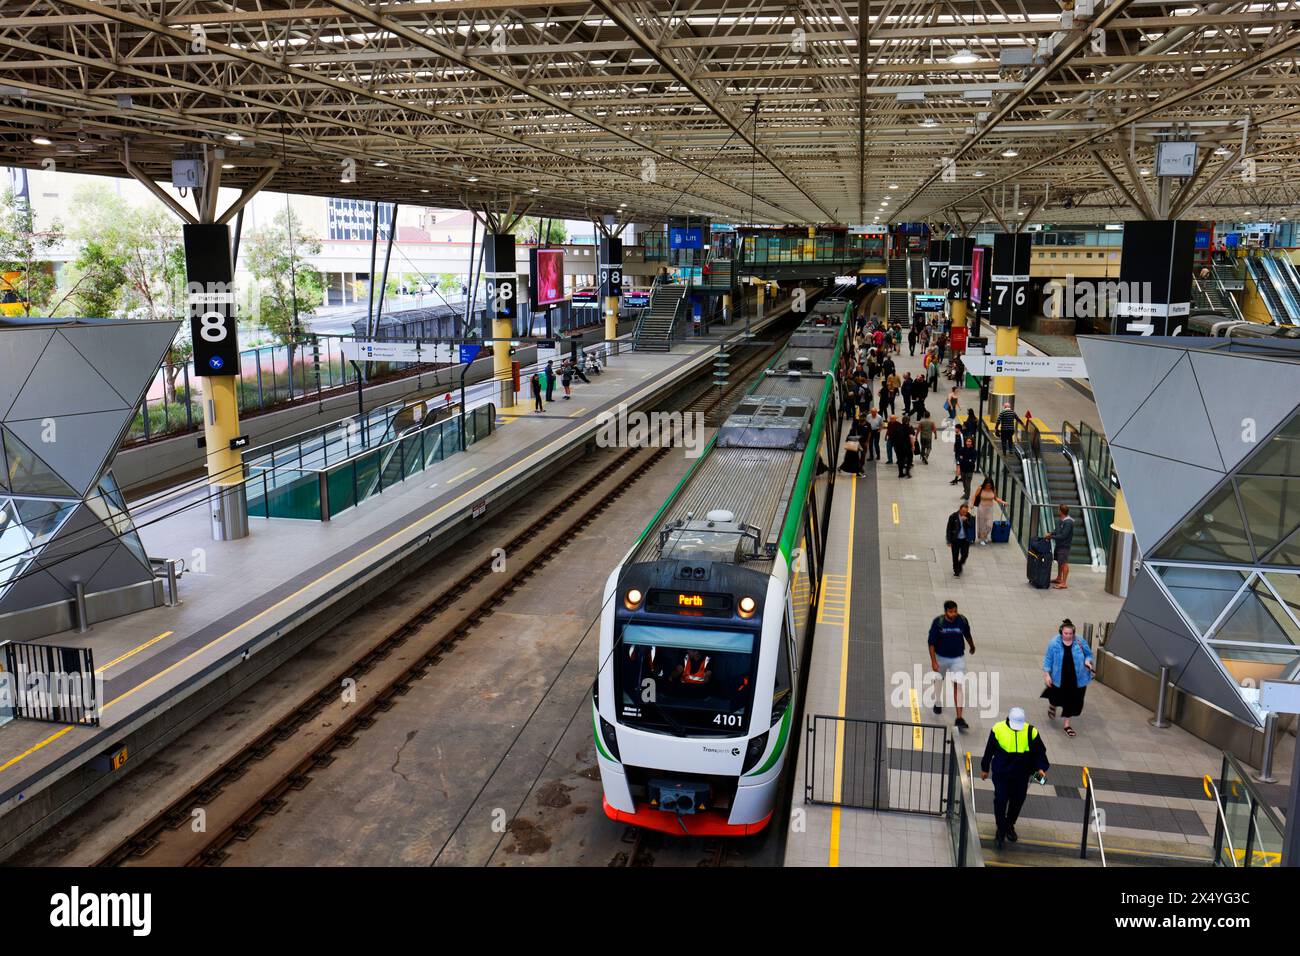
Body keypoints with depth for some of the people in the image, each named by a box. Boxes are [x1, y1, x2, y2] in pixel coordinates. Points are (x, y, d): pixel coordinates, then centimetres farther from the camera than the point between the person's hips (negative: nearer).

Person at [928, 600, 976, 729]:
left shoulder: (962, 620, -15)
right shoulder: (938, 622, -20)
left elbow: (967, 635, 7)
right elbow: (931, 643, -15)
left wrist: (972, 646, 24)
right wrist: (933, 661, -21)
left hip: (958, 658, 0)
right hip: (941, 657, 0)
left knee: (958, 686, -11)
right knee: (939, 682, 22)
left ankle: (959, 719, -13)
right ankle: (938, 703, 52)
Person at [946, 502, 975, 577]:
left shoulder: (968, 516, -2)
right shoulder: (953, 516, -11)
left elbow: (971, 526, -7)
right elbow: (949, 529, -7)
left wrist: (966, 520, -24)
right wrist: (949, 541, -7)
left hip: (965, 539, 2)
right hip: (955, 539, -2)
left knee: (965, 554, 1)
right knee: (955, 556, 4)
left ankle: (959, 566, 30)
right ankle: (956, 571, 18)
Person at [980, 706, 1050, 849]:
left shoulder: (1031, 731, -12)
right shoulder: (998, 729, -14)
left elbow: (1040, 752, 3)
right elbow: (989, 750, -1)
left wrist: (1041, 768, -11)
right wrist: (985, 769, 8)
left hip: (1021, 776, 2)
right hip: (1001, 774, -2)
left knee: (1018, 801, 17)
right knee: (1000, 802, -2)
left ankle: (1010, 826, 42)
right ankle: (1001, 832, 16)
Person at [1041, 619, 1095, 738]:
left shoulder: (1080, 642, -11)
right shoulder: (1054, 643, -13)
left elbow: (1088, 654, 4)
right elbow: (1048, 659, -5)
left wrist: (1087, 661, -18)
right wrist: (1046, 674, -8)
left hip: (1076, 679, 1)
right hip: (1059, 678, -1)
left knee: (1071, 701, 7)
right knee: (1058, 697, 15)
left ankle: (1067, 725, 26)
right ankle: (1052, 705, 54)